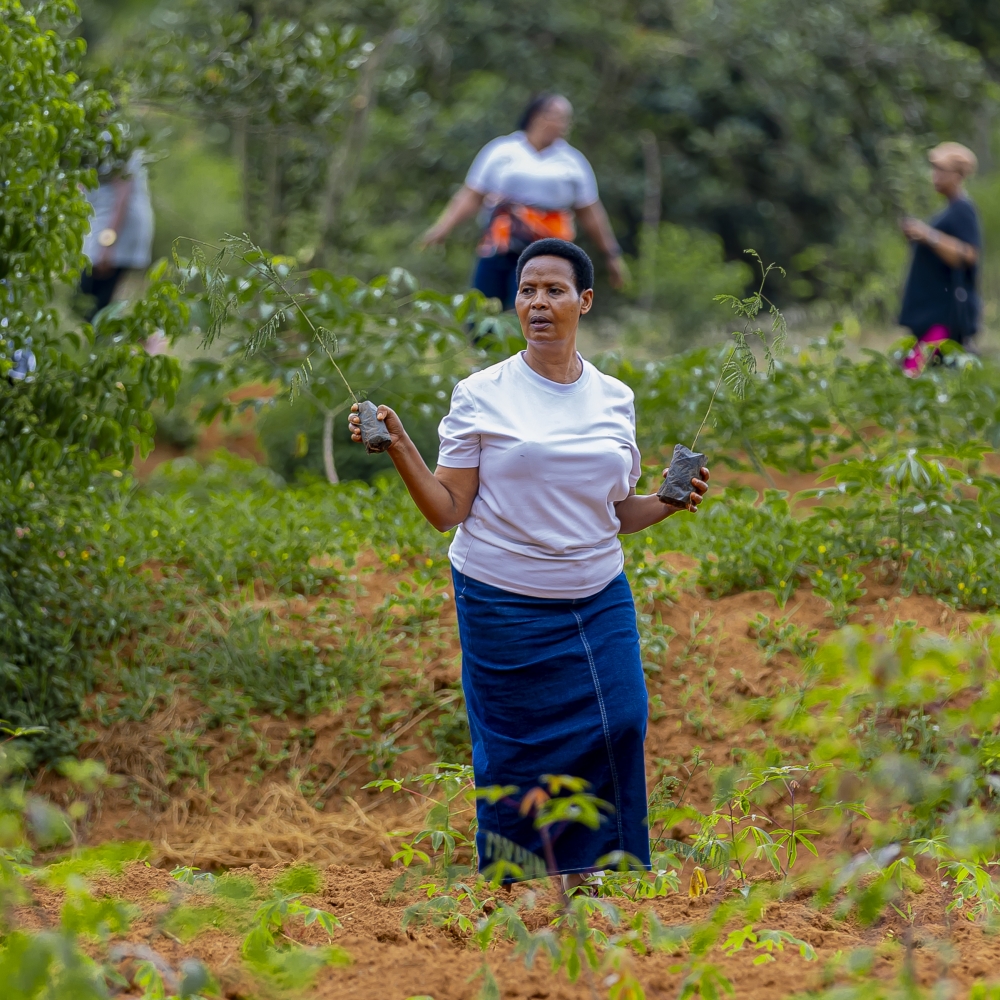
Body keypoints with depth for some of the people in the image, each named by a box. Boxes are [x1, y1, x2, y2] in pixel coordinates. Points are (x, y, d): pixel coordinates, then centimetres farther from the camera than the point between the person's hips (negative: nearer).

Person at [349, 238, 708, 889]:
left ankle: (584, 877, 4)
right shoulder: (481, 395, -2)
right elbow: (448, 511, -4)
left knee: (617, 728, -10)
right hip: (505, 607, -3)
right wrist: (400, 447, -16)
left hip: (599, 601, 3)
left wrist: (671, 502, -1)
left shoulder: (615, 398, 8)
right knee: (516, 753, 0)